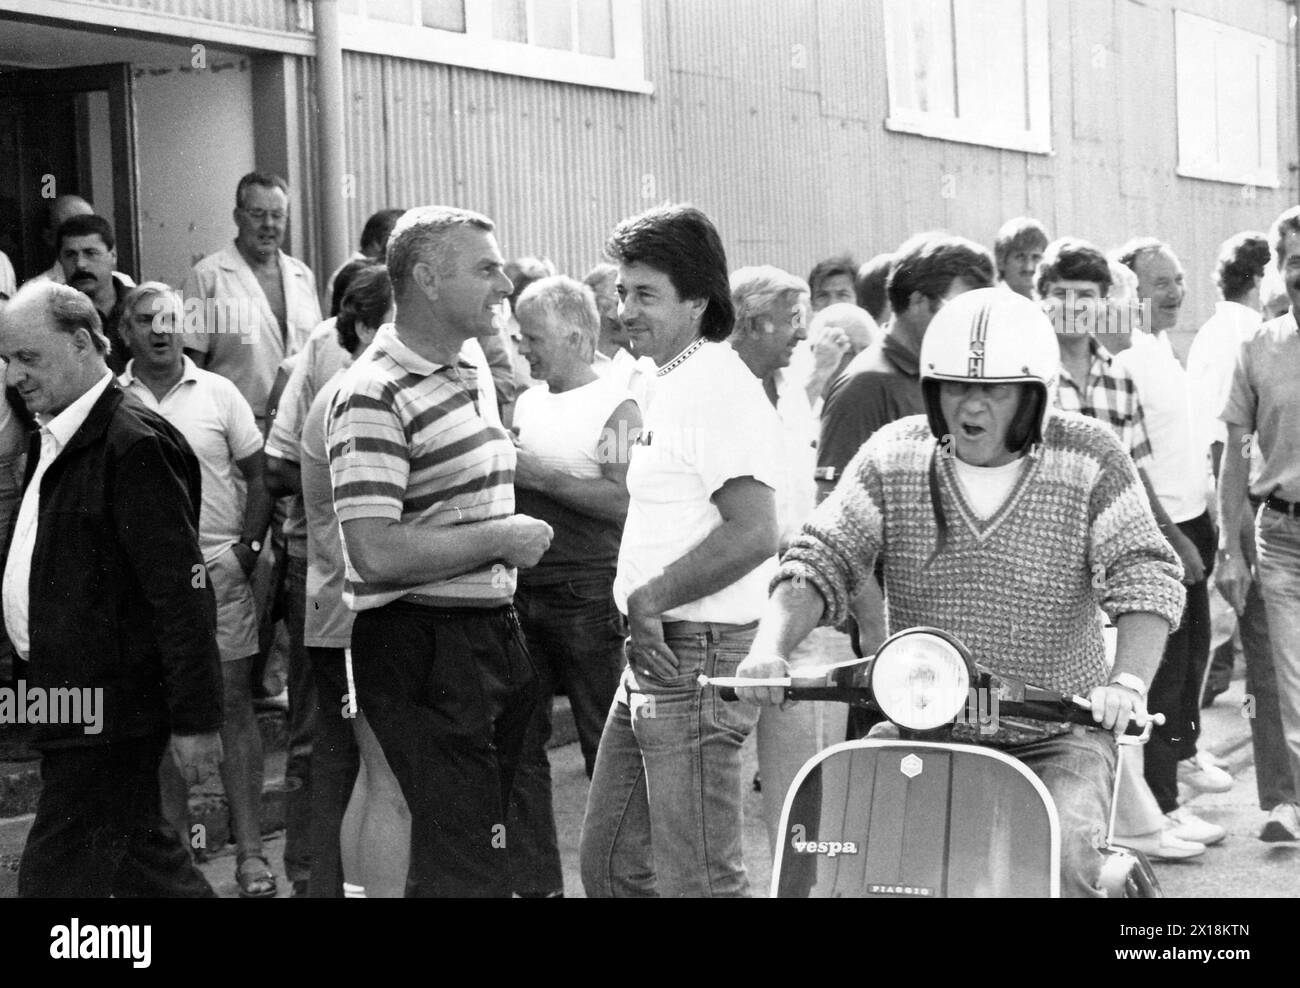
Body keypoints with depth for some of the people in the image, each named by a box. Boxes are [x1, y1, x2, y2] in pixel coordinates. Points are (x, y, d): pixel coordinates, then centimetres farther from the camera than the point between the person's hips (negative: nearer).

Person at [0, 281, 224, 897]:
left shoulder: (133, 447, -17)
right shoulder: (52, 442, 12)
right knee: (140, 857, 16)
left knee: (55, 877, -4)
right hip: (68, 699, 9)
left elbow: (182, 592, -19)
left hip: (105, 711, -9)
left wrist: (194, 720, -19)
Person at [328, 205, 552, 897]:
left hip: (492, 629, 9)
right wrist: (502, 539, -16)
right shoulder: (374, 395, -16)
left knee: (486, 842, 17)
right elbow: (376, 553, -25)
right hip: (422, 649, -9)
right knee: (465, 868, -9)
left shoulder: (475, 380, 15)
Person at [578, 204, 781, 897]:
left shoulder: (721, 390, -15)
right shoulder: (672, 386, 16)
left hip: (696, 657, -10)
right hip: (653, 653, 10)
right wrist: (643, 611, 10)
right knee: (610, 864, 16)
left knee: (696, 879, -4)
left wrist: (648, 600, -19)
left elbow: (753, 534, -25)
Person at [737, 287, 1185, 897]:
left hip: (1057, 738, -2)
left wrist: (1127, 681, -30)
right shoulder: (893, 457, 1)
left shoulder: (1090, 459, -4)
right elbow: (820, 561, -5)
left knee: (1063, 859, -27)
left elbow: (1146, 577, -12)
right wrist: (770, 647, -24)